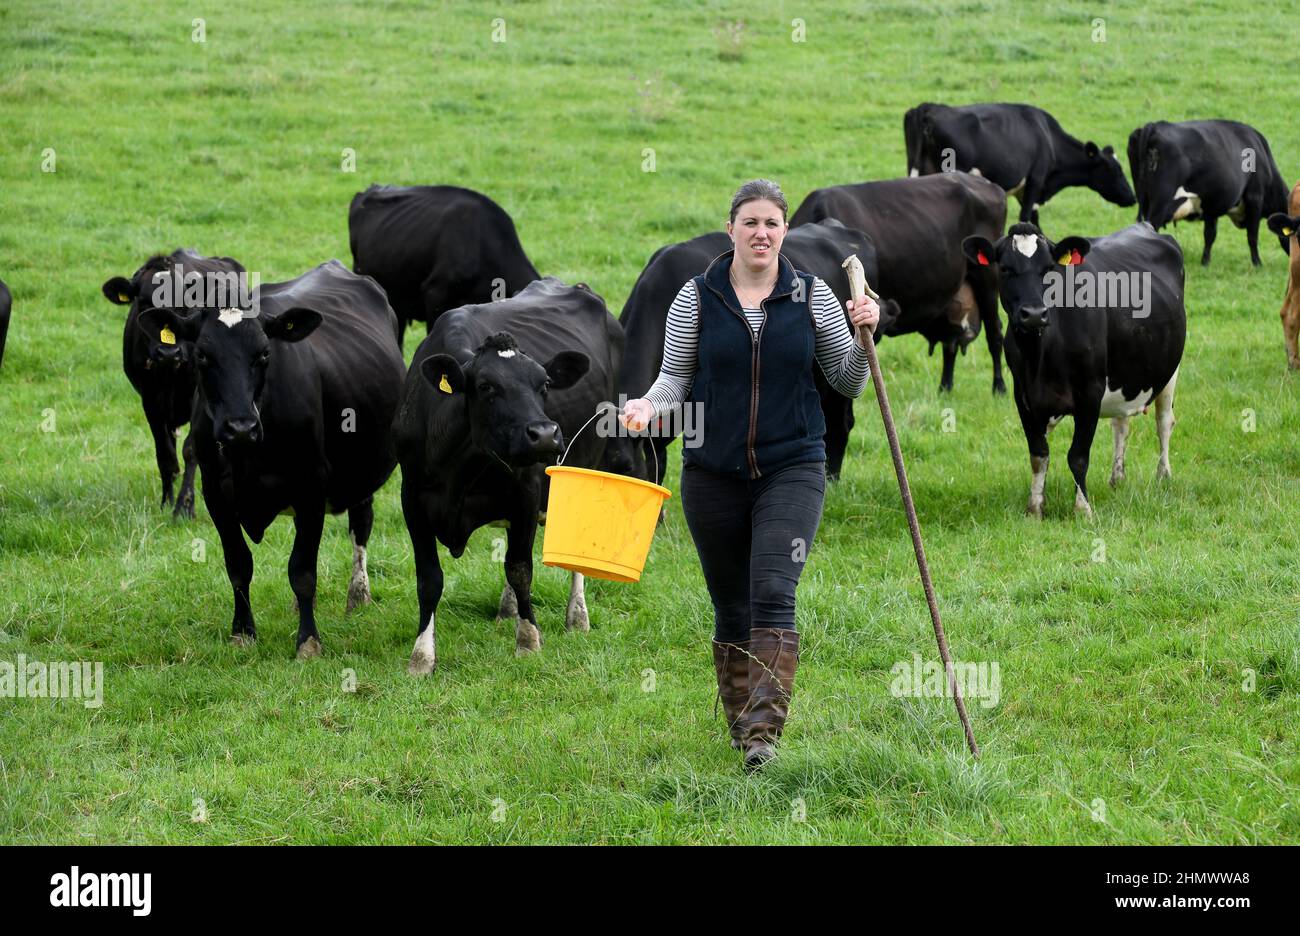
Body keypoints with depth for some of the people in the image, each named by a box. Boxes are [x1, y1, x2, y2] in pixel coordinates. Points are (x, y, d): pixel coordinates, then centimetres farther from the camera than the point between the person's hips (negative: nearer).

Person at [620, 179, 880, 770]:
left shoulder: (813, 296, 1)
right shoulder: (697, 298, 0)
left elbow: (848, 384, 8)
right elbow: (675, 378, 5)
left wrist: (863, 337, -11)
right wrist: (648, 405, -15)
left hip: (792, 470, -1)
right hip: (713, 472, 1)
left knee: (773, 593, -17)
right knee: (731, 605, 9)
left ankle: (764, 731, -23)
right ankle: (739, 720, 27)